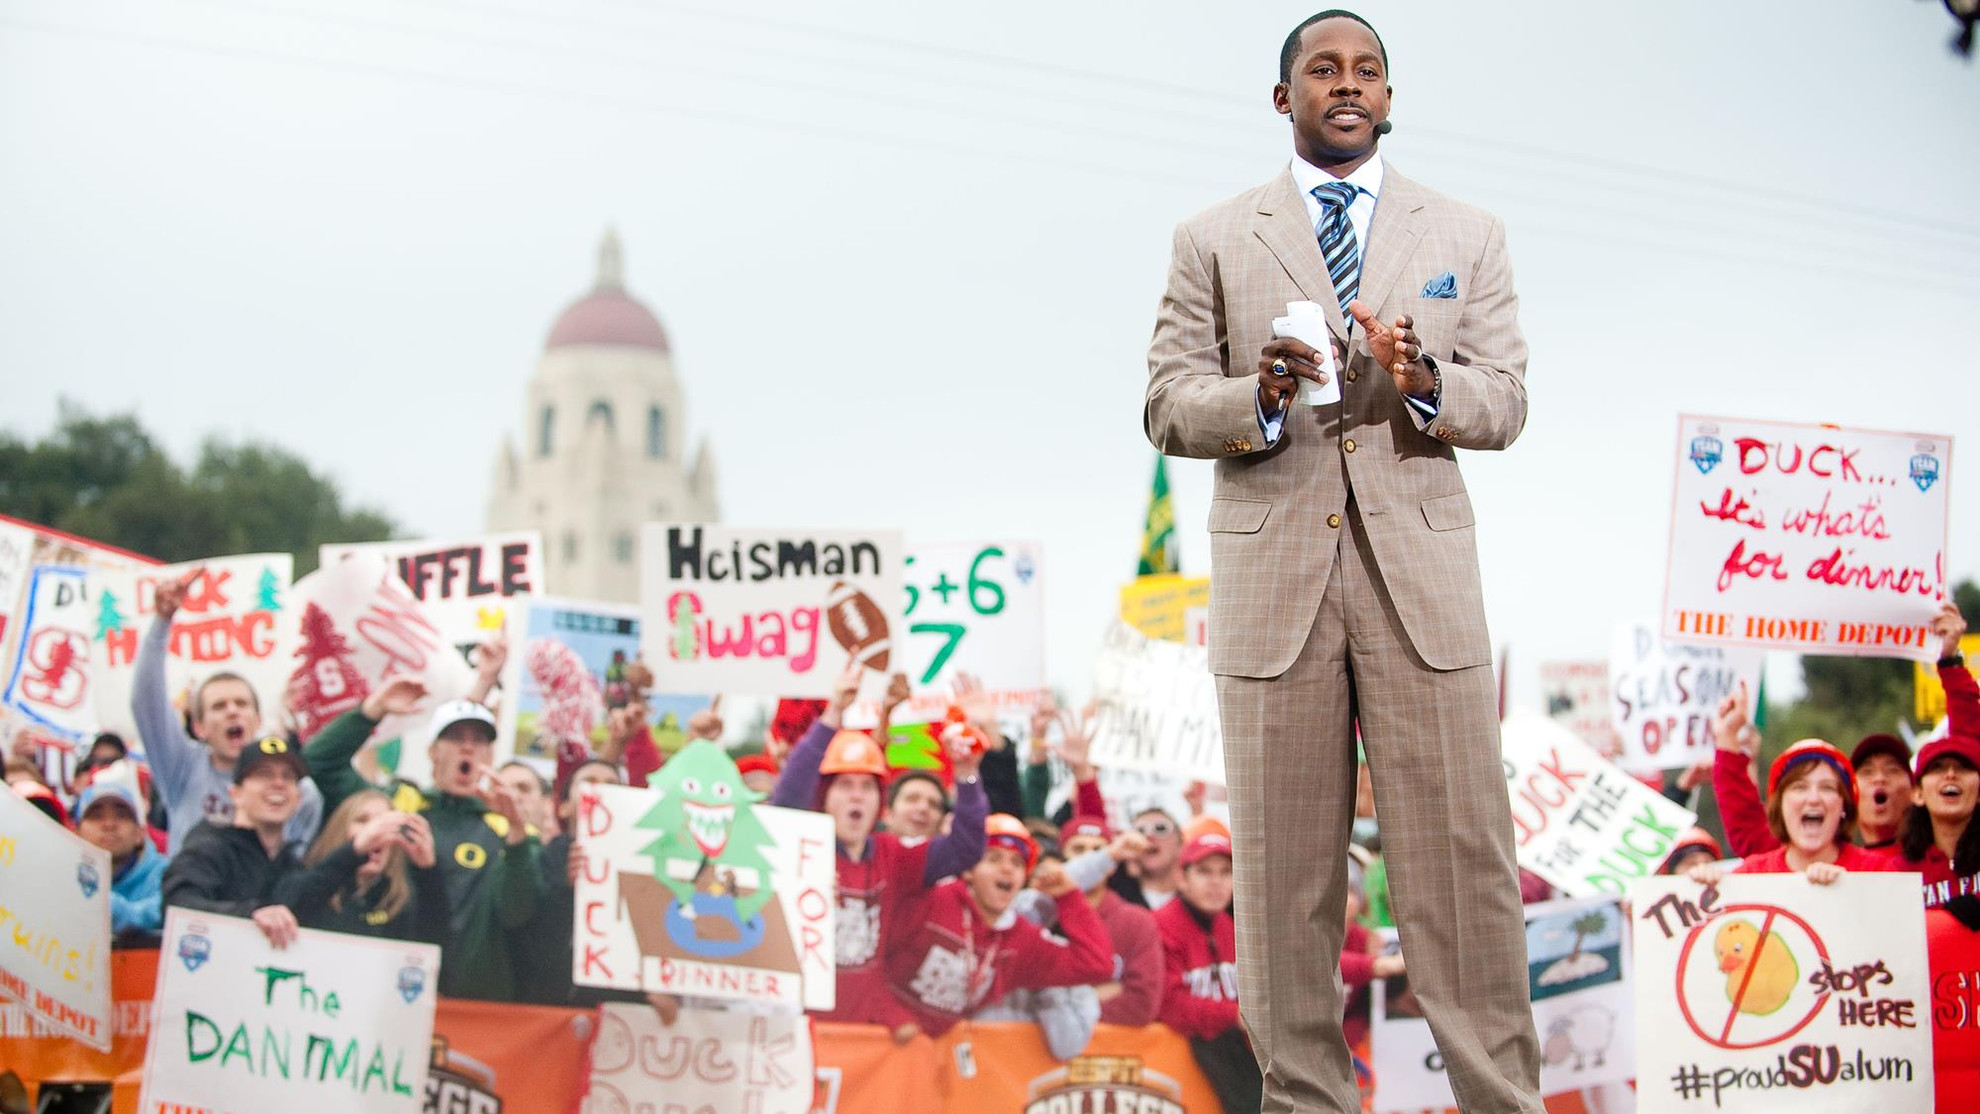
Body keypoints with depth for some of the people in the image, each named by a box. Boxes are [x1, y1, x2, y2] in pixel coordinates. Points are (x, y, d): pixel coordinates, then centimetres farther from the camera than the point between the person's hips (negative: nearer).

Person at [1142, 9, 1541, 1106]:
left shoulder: (1467, 236, 14)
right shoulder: (1212, 241, 10)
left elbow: (1505, 403, 8)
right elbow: (1167, 406, 5)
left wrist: (1426, 380, -14)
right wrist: (1261, 397, -16)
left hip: (1420, 573, 1)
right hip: (1271, 575, 0)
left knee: (1463, 858, -2)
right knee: (1283, 870, 4)